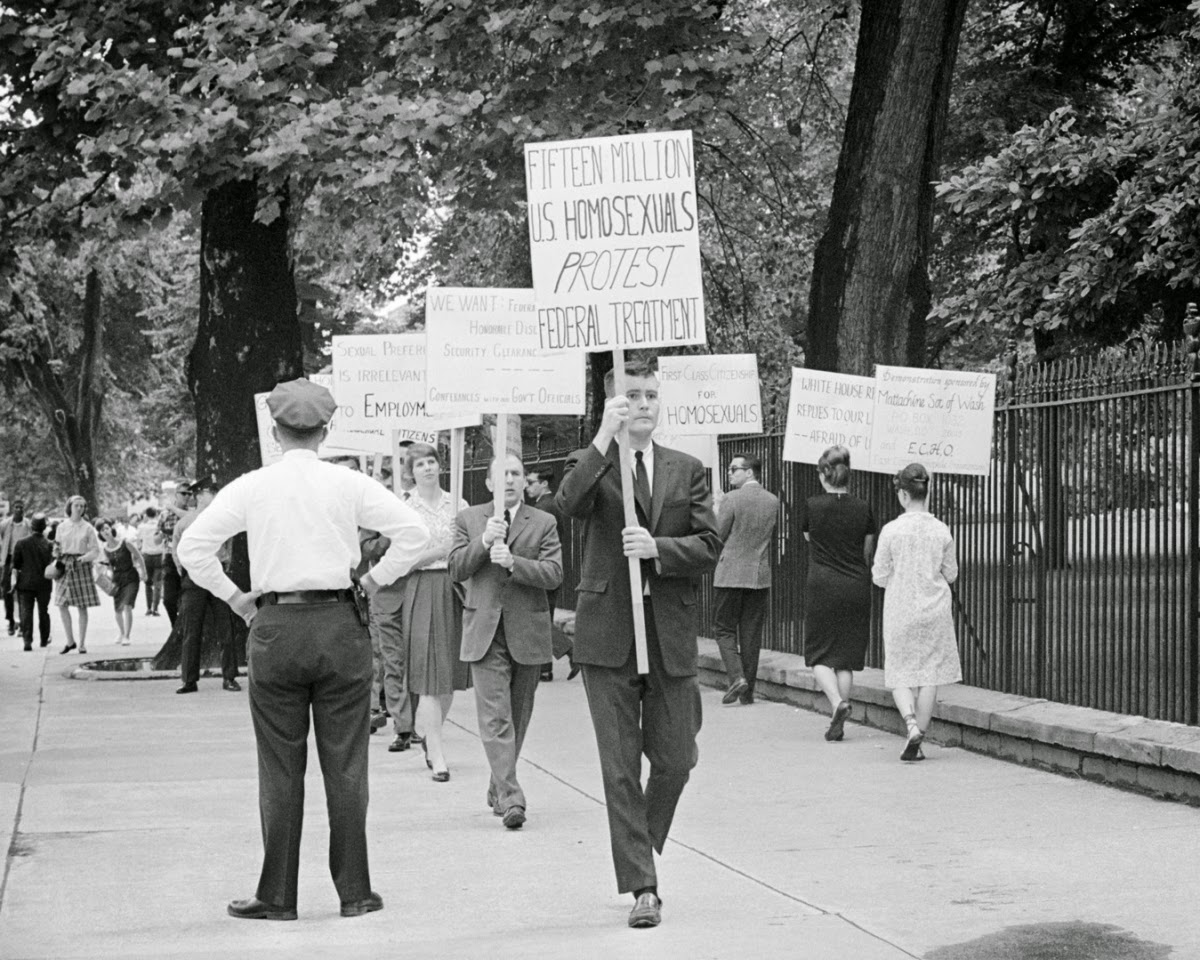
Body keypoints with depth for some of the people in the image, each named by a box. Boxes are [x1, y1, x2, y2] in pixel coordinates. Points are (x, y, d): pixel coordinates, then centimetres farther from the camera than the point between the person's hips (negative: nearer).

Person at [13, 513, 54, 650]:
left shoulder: (21, 543, -8)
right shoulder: (49, 545, -9)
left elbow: (15, 564, -4)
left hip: (25, 582, -1)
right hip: (44, 583, 1)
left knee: (26, 613, 1)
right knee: (43, 612, 16)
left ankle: (27, 641, -11)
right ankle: (44, 639, 25)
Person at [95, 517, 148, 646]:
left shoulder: (125, 543, -14)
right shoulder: (105, 550, -3)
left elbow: (139, 557, -4)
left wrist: (143, 573, -1)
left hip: (131, 577, -4)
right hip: (117, 579, 4)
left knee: (127, 606, -17)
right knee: (117, 609, 10)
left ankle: (127, 636, -12)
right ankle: (121, 633, 34)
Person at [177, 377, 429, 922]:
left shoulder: (250, 488, 1)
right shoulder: (349, 485, 0)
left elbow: (192, 547, -3)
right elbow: (413, 534, -3)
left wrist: (235, 599, 5)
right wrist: (372, 583, 6)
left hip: (275, 630, 0)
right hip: (340, 625, 0)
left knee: (280, 770, 6)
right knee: (346, 766, 6)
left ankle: (277, 896, 8)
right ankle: (354, 892, 9)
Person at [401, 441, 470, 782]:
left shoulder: (458, 506, 9)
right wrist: (443, 550, -15)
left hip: (457, 590, 4)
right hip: (423, 591, -4)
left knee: (451, 674, 9)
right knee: (430, 677, -8)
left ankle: (426, 732, 32)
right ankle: (437, 758, -6)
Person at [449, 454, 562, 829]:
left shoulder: (544, 523, 4)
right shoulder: (468, 519, 8)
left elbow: (553, 574, -7)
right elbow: (456, 570, 0)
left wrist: (513, 562, -22)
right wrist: (483, 542, -16)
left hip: (527, 632, 1)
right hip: (484, 631, -1)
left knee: (518, 717, 11)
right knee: (495, 718, -11)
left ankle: (498, 788, 27)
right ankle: (510, 797, -15)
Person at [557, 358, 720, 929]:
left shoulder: (687, 470, 11)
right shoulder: (592, 464, 5)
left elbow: (709, 545, 3)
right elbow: (569, 504, -18)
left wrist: (657, 548, -14)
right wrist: (603, 439, -25)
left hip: (670, 631, 2)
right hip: (608, 631, -2)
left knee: (675, 760, 5)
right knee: (620, 767, -1)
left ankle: (642, 846, 33)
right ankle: (642, 886, 4)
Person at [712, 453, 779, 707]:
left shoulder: (732, 499, -12)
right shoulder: (773, 501, 5)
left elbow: (717, 536, -7)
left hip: (730, 574, -5)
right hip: (760, 575, 5)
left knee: (724, 629, 5)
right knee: (751, 633, 10)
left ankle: (736, 677, -13)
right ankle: (748, 692, 12)